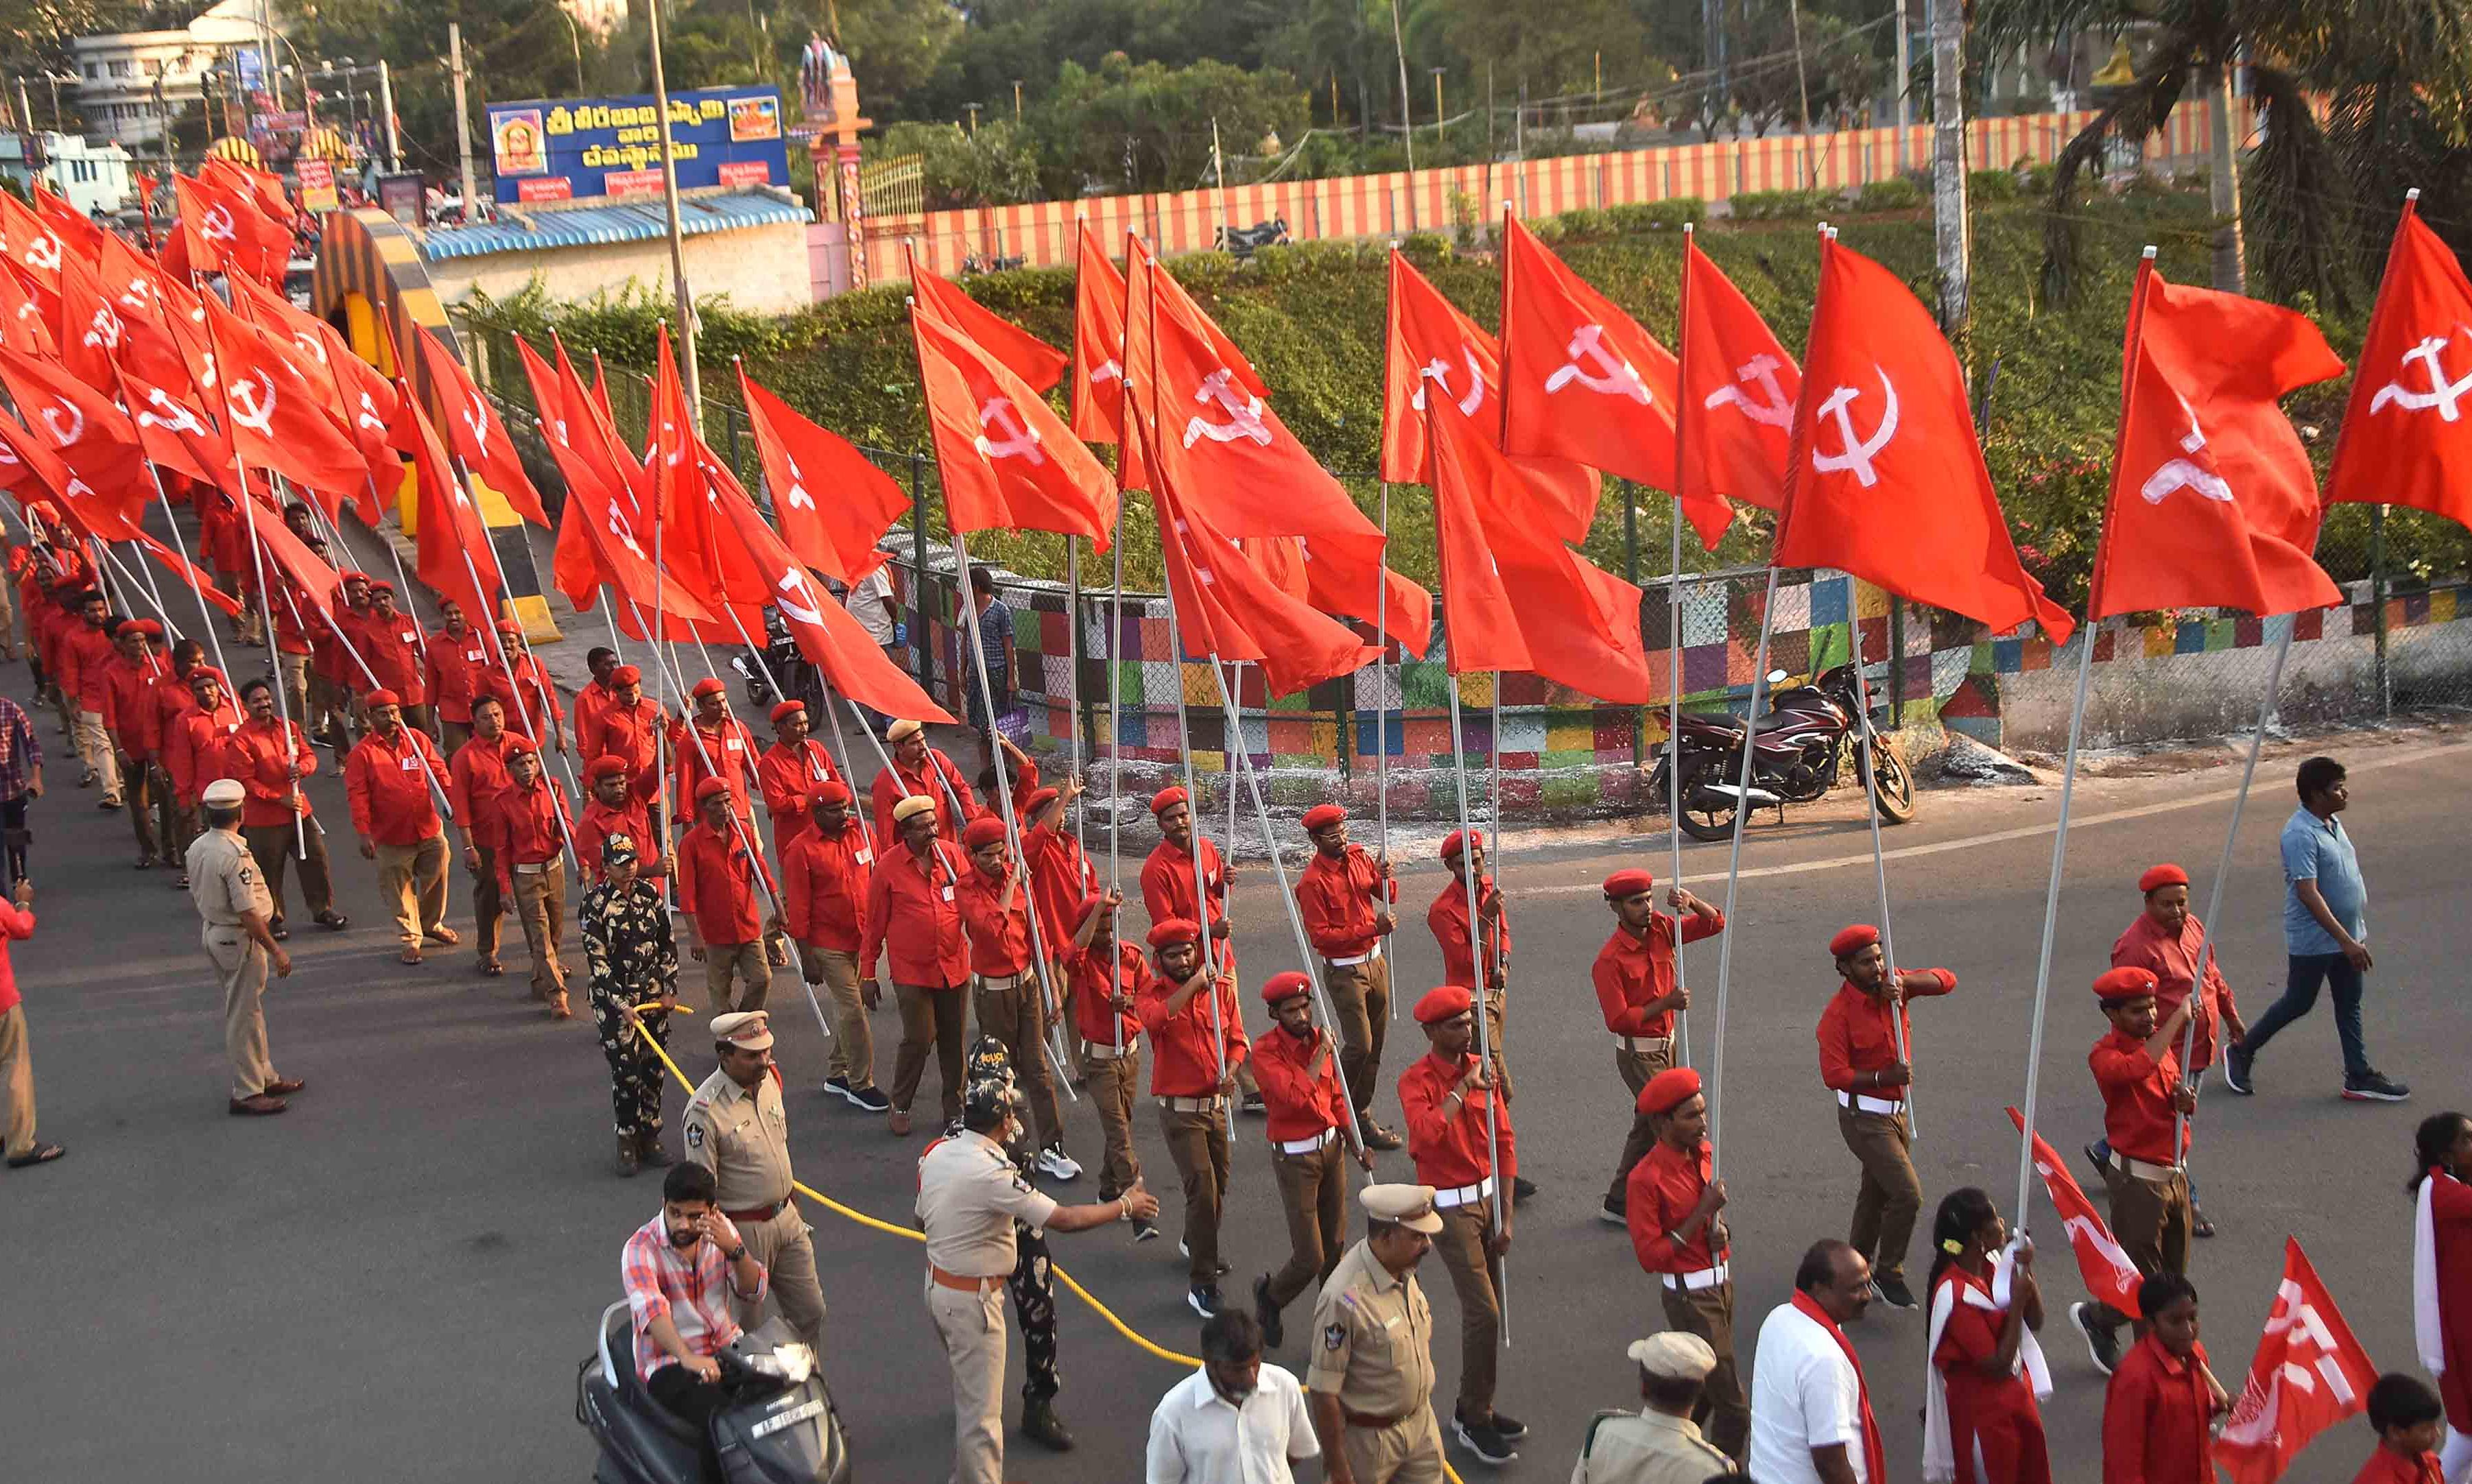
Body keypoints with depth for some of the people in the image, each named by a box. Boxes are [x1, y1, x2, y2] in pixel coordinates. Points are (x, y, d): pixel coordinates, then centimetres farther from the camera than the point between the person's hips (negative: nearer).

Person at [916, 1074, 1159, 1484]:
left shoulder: (936, 1153, -2)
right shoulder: (993, 1173, -27)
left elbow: (922, 1219, 14)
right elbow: (1063, 1220, -26)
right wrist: (1125, 1206, -13)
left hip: (936, 1283, 9)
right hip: (973, 1299, -9)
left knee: (968, 1391, 28)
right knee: (981, 1410, 0)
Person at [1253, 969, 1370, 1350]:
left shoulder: (1320, 1038, 2)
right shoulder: (1266, 1051, -18)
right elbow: (1297, 1096, -32)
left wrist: (1354, 1145, 12)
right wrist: (1322, 1052, -22)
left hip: (1331, 1146, 6)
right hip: (1295, 1157, -6)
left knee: (1335, 1246, 13)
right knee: (1310, 1258, -5)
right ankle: (1270, 1295, 25)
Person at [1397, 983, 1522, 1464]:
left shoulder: (1482, 1069, 4)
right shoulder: (1416, 1080, -14)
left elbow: (1503, 1142, 7)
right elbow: (1427, 1133, -34)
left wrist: (1505, 1215, 4)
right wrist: (1463, 1089, -25)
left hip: (1488, 1196, 6)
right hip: (1450, 1205, -6)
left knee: (1484, 1308, 13)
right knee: (1483, 1311, -9)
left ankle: (1473, 1406, 27)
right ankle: (1474, 1419, 3)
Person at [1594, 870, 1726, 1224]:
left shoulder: (1661, 929, -2)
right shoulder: (1610, 960, -21)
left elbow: (1715, 923, 3)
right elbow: (1618, 1021, -22)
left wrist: (1689, 901, -16)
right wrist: (1667, 1003, -25)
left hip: (1667, 1045, 8)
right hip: (1638, 1053, -8)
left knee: (1648, 1128, 17)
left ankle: (1618, 1204, 29)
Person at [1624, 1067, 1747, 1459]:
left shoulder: (1703, 1154, 1)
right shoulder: (1646, 1179, -23)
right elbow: (1650, 1257, -23)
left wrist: (1719, 1230, -3)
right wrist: (1703, 1213, -25)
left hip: (1721, 1281, 8)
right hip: (1690, 1296, -8)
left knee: (1704, 1387, 21)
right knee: (1733, 1407, -6)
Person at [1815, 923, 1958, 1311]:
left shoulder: (1891, 984, -2)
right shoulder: (1838, 1012, -20)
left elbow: (1946, 981, -4)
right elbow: (1833, 1075, -22)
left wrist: (1904, 982, -20)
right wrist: (1883, 1077, -31)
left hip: (1896, 1111, 7)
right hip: (1863, 1116, -7)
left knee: (1877, 1194, 20)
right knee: (1908, 1195, -14)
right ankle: (1889, 1272, 4)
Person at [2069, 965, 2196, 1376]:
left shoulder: (2163, 1042, 7)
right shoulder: (2105, 1055, -17)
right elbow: (2137, 1068, -39)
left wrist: (2185, 1099, -7)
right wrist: (2177, 1019, -33)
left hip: (2175, 1173, 7)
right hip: (2138, 1180, -7)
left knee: (2174, 1278, 13)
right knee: (2143, 1280, 0)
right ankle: (2095, 1318, 27)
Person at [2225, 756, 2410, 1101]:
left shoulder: (2332, 823, 6)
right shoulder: (2300, 835, -24)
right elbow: (2308, 893, -29)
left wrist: (2357, 935, 20)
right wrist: (2347, 941, -30)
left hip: (2346, 934, 9)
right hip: (2313, 939, -8)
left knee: (2349, 1005, 12)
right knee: (2298, 1003, 5)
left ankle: (2359, 1077, 19)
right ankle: (2241, 1053, 22)